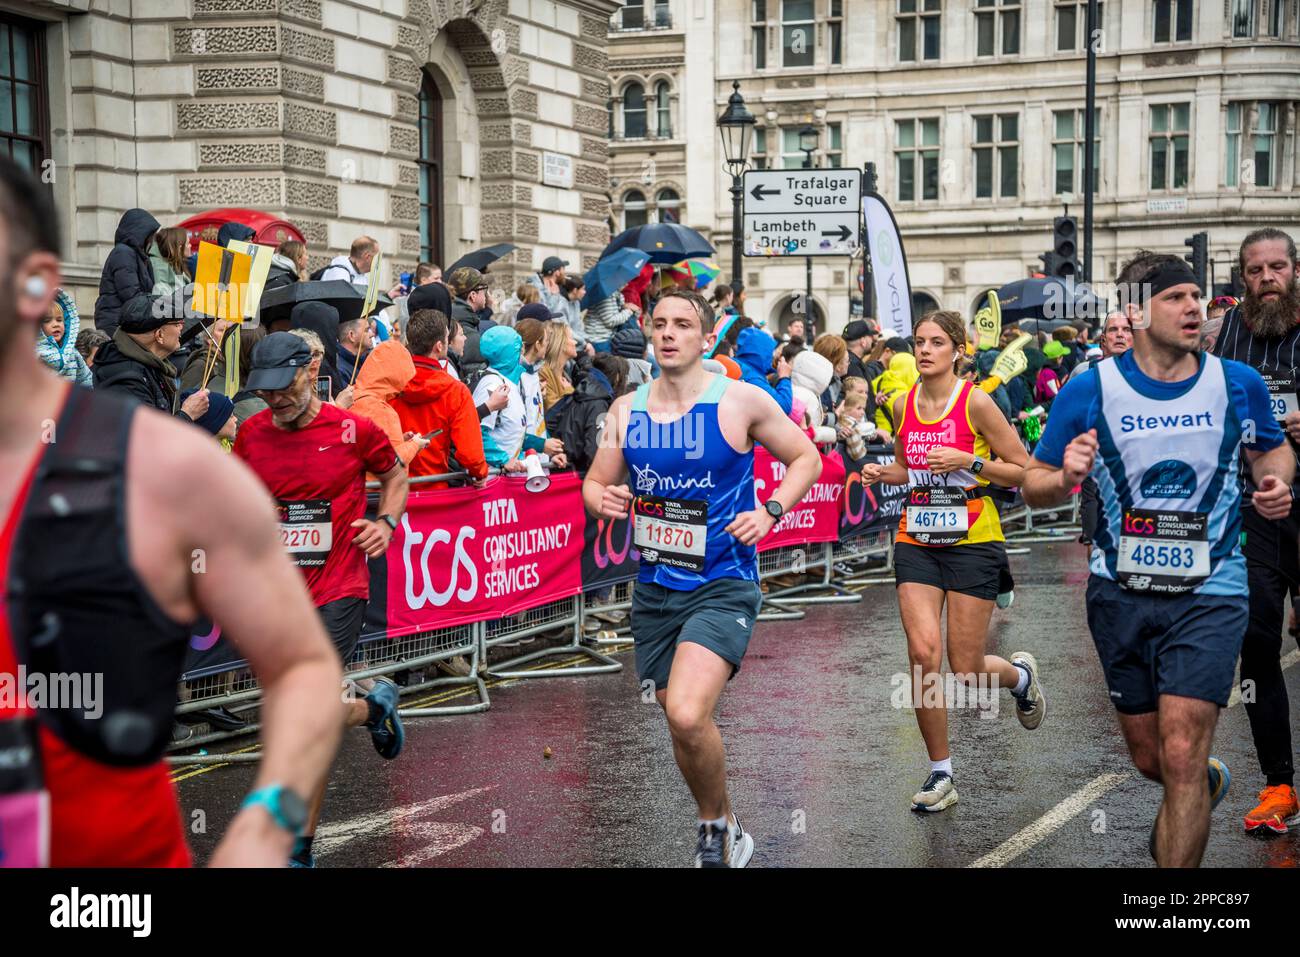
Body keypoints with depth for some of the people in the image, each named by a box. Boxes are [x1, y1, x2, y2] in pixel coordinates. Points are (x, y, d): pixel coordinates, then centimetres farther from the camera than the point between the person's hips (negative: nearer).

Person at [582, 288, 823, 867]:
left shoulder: (742, 400, -8)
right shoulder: (626, 410, 4)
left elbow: (806, 457, 4)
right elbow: (595, 482, 14)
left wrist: (771, 512, -12)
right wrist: (602, 500, -10)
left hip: (723, 585, -5)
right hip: (655, 588, 5)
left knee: (688, 715, -24)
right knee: (681, 724, 14)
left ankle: (716, 828, 2)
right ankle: (725, 830, 38)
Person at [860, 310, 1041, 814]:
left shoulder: (975, 402, -10)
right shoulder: (903, 405, 5)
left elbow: (1023, 471, -6)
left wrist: (968, 461, -19)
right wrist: (882, 472, 1)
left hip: (972, 541, -4)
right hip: (917, 541, 4)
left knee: (967, 668, -2)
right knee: (923, 652, -11)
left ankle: (1021, 675, 36)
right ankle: (941, 774, 3)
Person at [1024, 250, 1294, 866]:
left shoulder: (1238, 383, -3)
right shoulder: (1089, 391, -6)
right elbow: (1034, 487, 0)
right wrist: (1065, 478, -22)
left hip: (1209, 592, -1)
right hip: (1121, 593, 2)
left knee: (1182, 754, -13)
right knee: (1149, 758, 15)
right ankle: (1206, 784, 51)